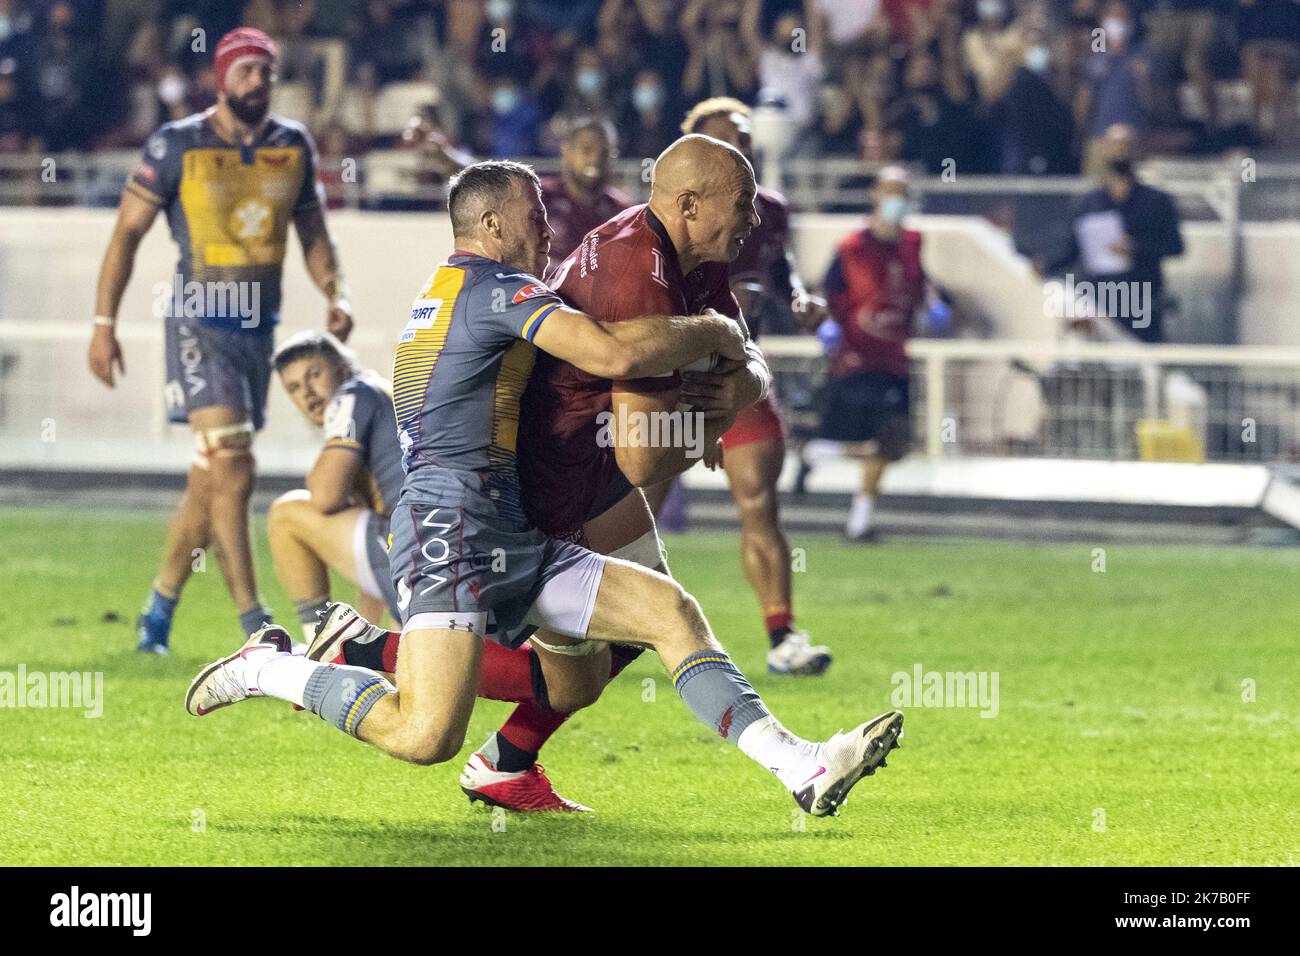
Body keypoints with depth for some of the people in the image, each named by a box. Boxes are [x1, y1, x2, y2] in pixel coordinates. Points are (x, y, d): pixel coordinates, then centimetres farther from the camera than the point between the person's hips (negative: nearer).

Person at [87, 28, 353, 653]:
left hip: (259, 325, 5)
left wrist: (335, 294, 0)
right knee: (232, 470, -16)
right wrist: (104, 323, -6)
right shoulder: (178, 146, -6)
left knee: (209, 482, 10)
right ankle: (252, 622, -14)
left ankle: (159, 610, 24)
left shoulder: (294, 146, 7)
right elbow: (128, 231, -2)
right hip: (200, 321, -5)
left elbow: (312, 231, 18)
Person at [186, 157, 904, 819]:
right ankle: (267, 668, 1)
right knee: (426, 736, -23)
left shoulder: (446, 290, 26)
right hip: (450, 533, -11)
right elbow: (616, 355, -20)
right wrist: (712, 333, -2)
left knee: (669, 608, 1)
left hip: (513, 545, 11)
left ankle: (802, 768, -9)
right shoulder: (494, 287, -6)